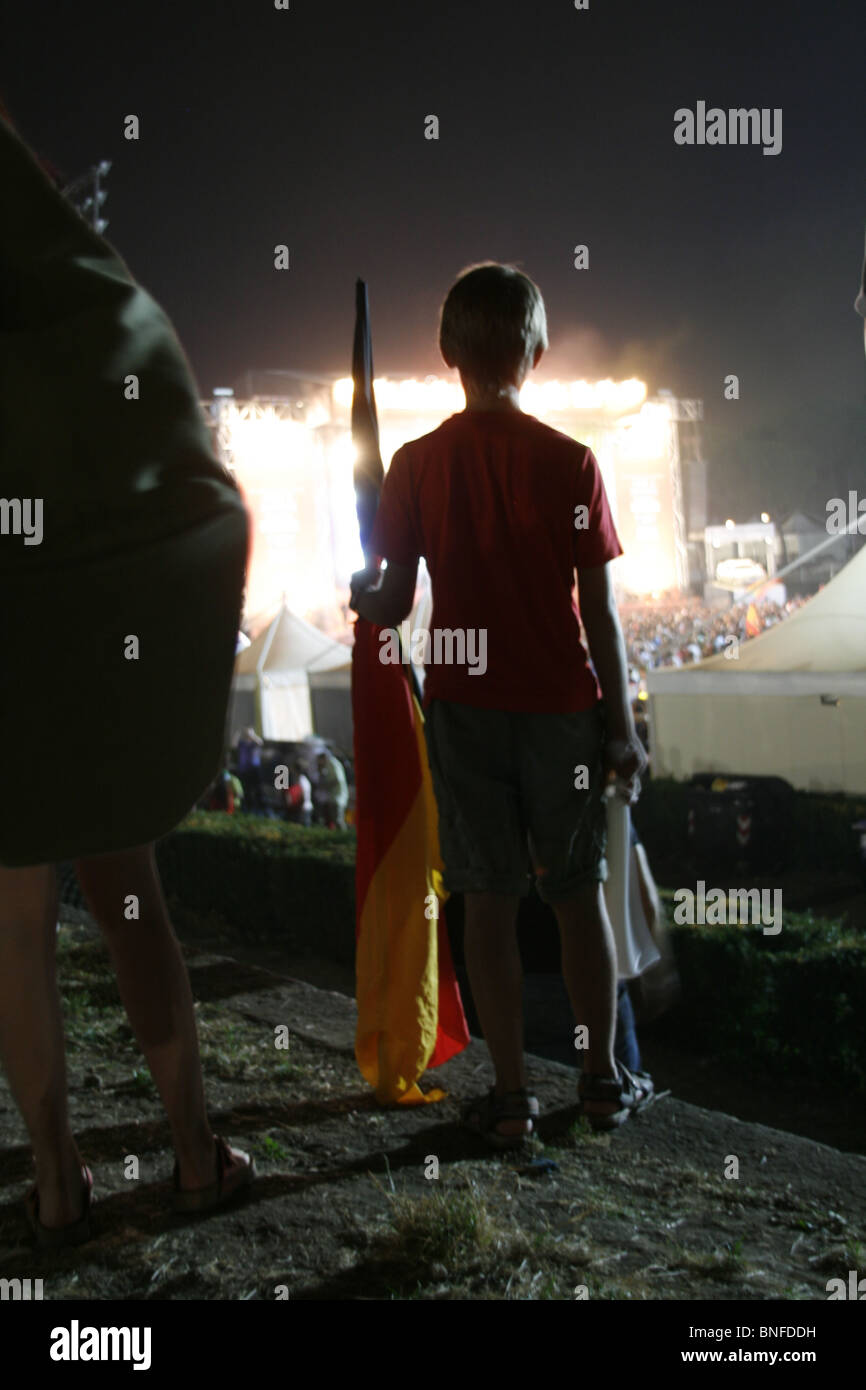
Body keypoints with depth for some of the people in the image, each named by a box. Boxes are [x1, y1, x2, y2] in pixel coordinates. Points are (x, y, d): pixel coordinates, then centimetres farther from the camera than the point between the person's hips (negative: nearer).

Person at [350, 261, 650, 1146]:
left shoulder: (416, 465, -4)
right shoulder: (570, 463, -8)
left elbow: (390, 608, -3)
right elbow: (600, 614, -7)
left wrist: (355, 596, 20)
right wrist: (622, 730, 1)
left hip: (463, 707, 1)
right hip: (560, 707, 0)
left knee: (489, 902, 8)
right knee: (578, 897, 13)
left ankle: (511, 1097, 15)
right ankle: (603, 1080, 25)